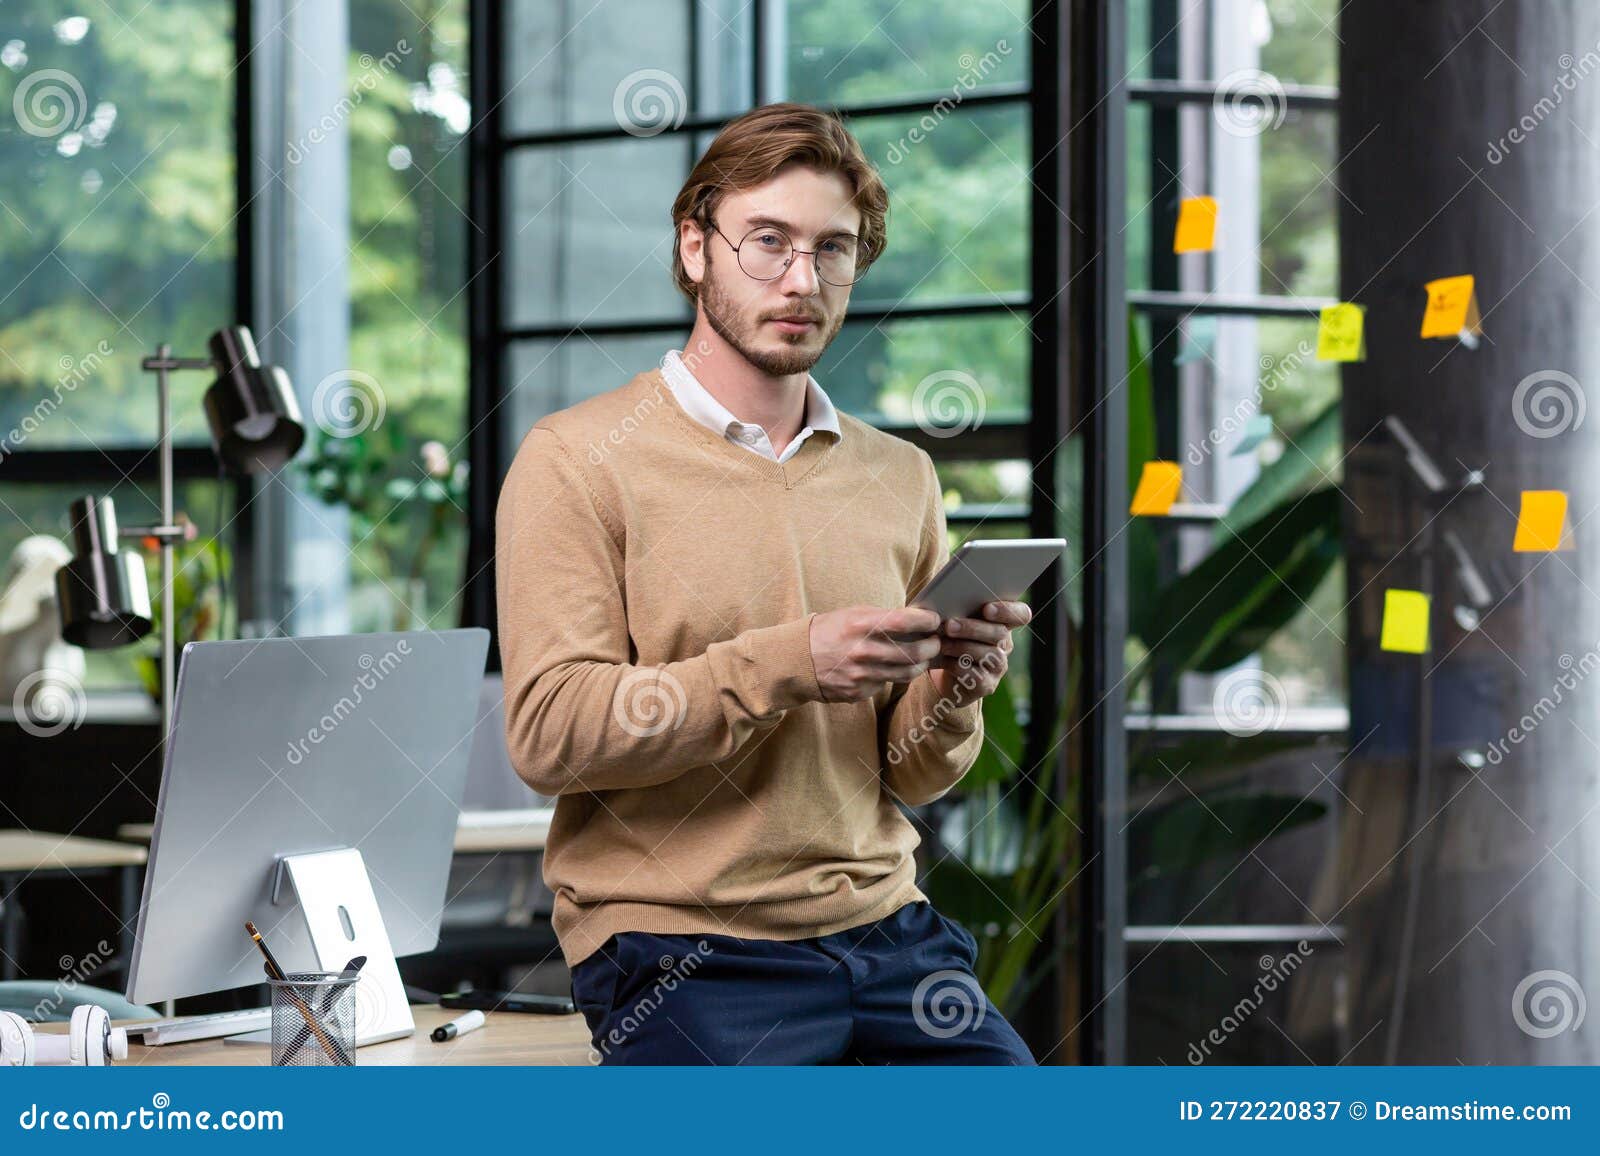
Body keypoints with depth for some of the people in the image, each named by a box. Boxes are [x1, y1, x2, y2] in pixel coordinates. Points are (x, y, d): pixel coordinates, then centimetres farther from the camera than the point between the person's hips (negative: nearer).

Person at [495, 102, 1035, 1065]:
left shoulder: (899, 479, 14)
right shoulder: (579, 460, -1)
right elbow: (551, 734, -12)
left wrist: (951, 692, -6)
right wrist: (786, 666, -20)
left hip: (884, 925, 4)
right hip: (679, 941, -4)